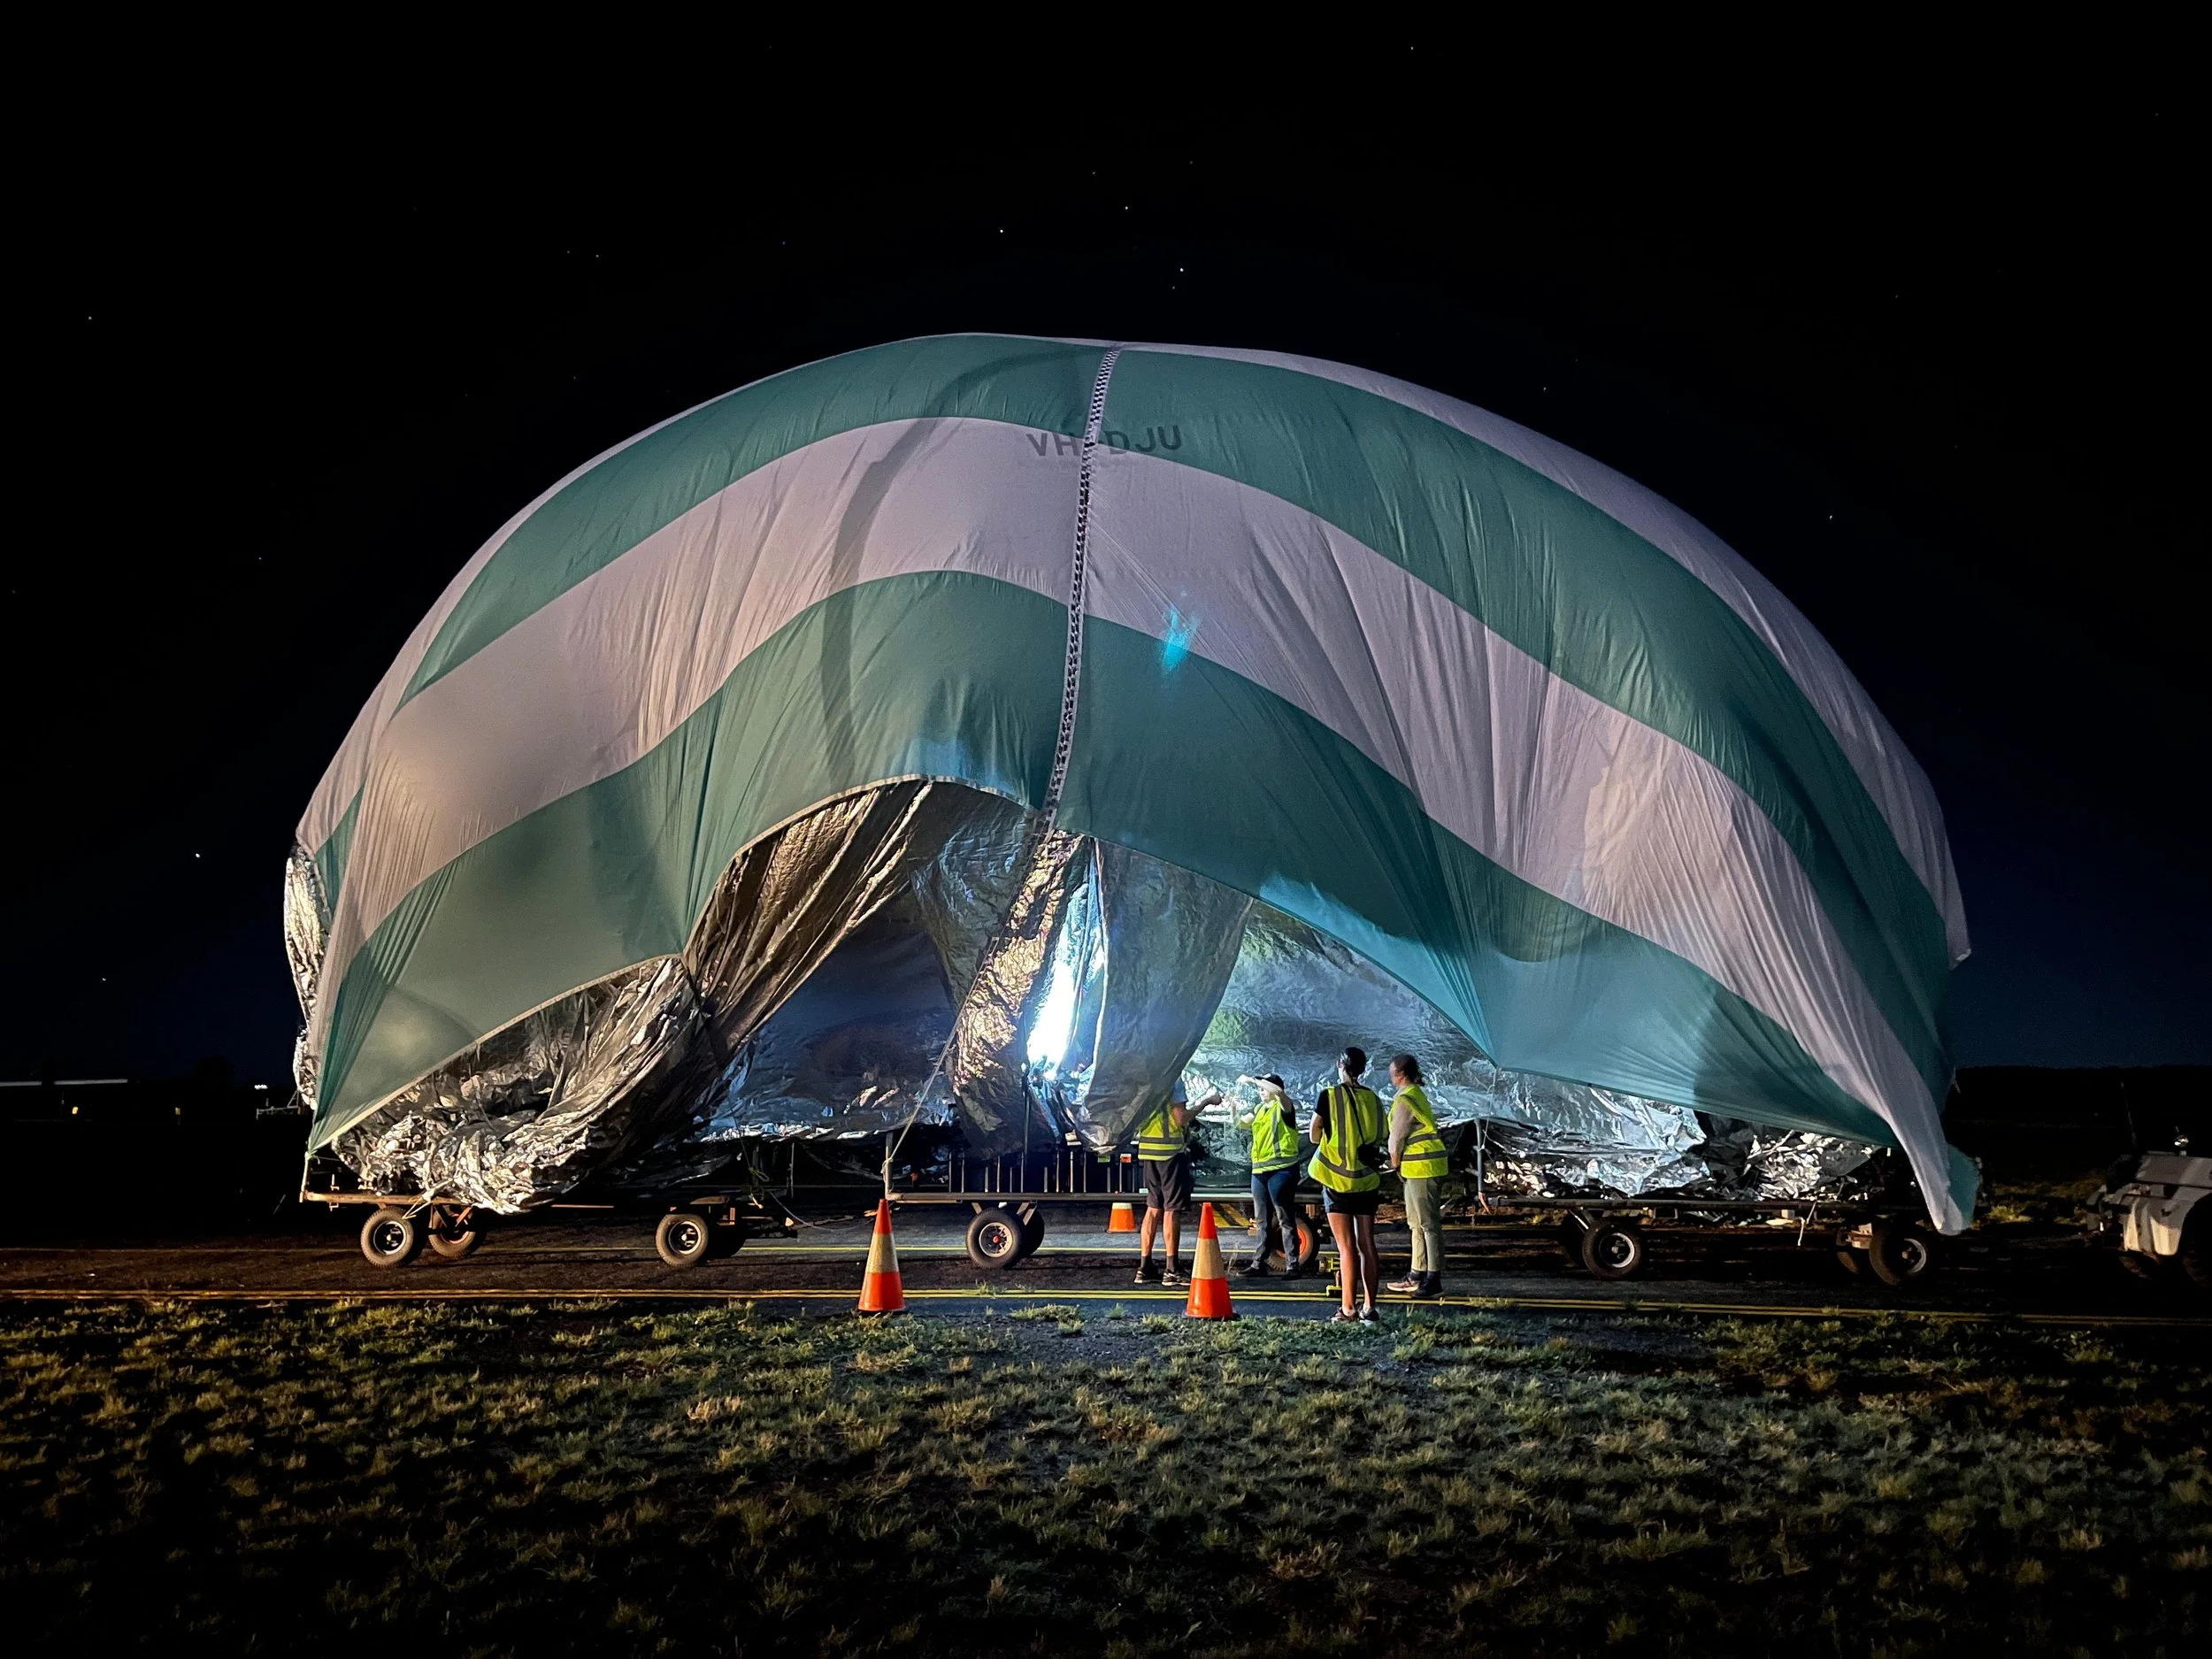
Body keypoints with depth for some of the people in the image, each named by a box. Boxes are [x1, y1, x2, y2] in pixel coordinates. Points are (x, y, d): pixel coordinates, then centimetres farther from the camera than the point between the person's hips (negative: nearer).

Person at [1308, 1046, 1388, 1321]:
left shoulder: (1329, 1096, -8)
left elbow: (1315, 1136, -4)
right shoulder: (1373, 1098, 4)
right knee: (1367, 1244, 9)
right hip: (1367, 1179, 4)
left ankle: (1348, 1308, -1)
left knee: (1346, 1247, -2)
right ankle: (1369, 1306, 12)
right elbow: (1379, 1139, 7)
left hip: (1338, 1178, -4)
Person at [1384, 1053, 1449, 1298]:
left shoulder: (1404, 1100, -15)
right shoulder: (1417, 1094, 16)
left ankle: (1434, 1280, -5)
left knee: (1429, 1223, -7)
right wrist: (1401, 1166, 17)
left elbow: (1397, 1138, -11)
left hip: (1422, 1167, -11)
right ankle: (1417, 1275, 23)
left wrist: (1395, 1165, 4)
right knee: (1416, 1222, 16)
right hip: (1419, 1167, 11)